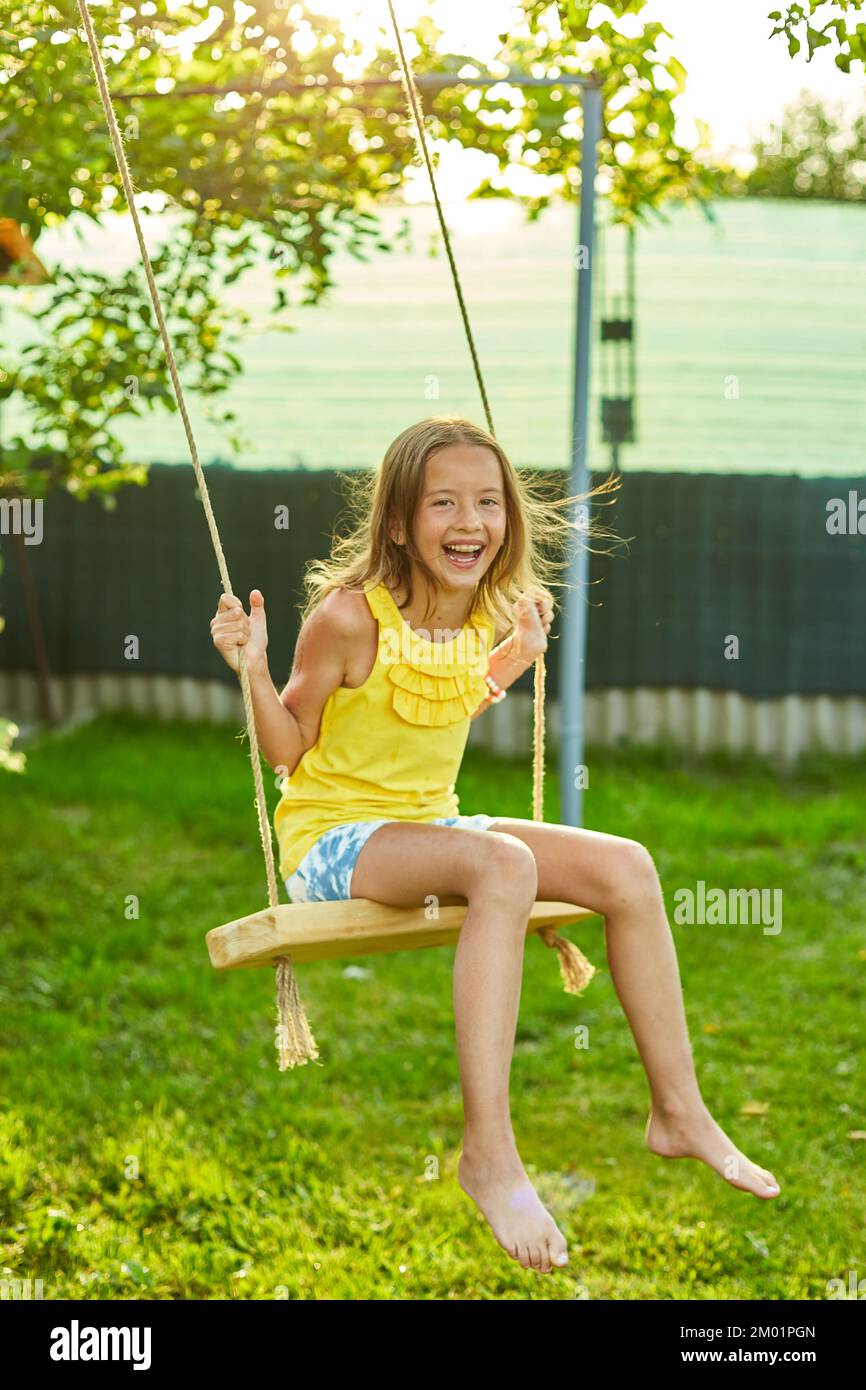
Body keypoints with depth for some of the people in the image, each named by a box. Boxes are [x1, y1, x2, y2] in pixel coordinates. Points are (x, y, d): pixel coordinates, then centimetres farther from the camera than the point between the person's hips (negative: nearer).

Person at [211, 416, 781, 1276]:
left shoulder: (487, 614, 2)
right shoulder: (350, 617, -17)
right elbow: (287, 747, -9)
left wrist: (515, 658, 16)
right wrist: (253, 669, -25)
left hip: (427, 824, 7)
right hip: (331, 838, -7)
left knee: (626, 867, -11)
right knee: (504, 863, -37)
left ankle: (678, 1112, -1)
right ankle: (488, 1152, -37)